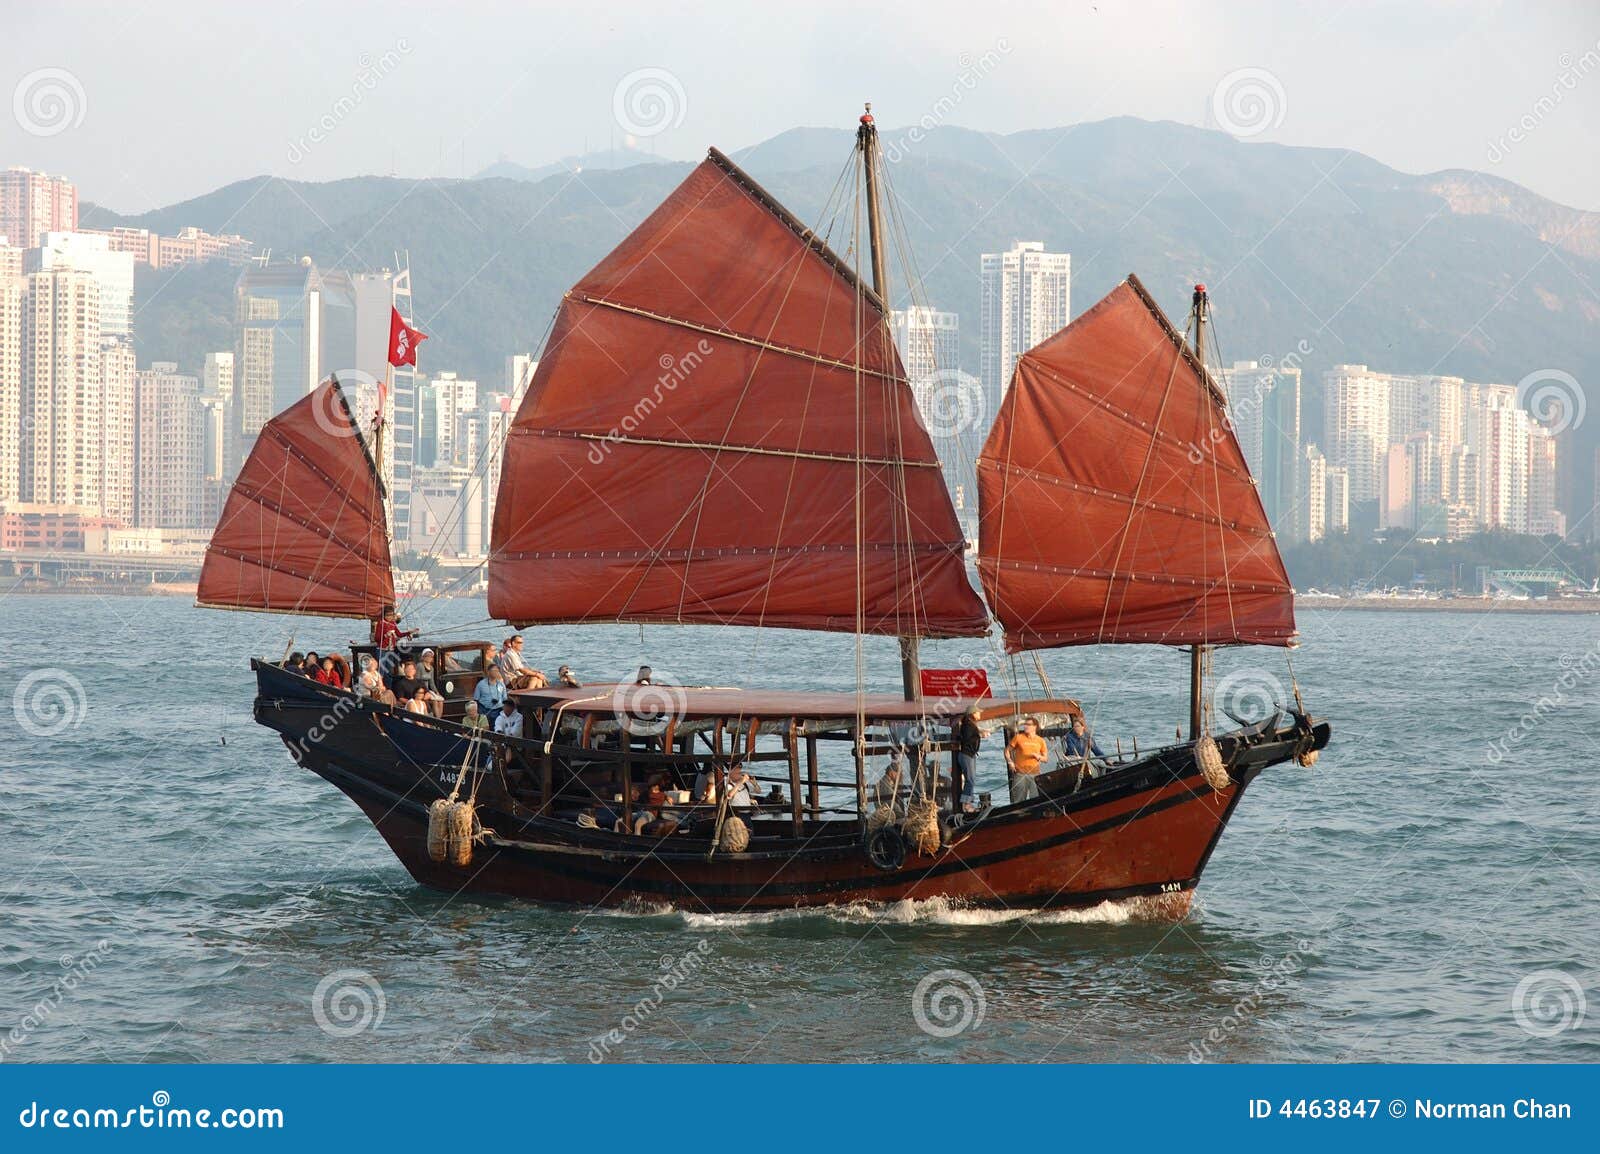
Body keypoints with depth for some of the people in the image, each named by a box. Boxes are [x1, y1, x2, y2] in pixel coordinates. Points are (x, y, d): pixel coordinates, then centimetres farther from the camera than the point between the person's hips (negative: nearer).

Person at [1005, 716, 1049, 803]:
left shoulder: (1040, 741, 8)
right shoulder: (1018, 737, 2)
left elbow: (1045, 759, 12)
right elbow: (1007, 750, 10)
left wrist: (1038, 757, -8)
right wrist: (1010, 762, -4)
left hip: (1035, 774, 2)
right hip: (1020, 774, -2)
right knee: (1018, 800, -3)